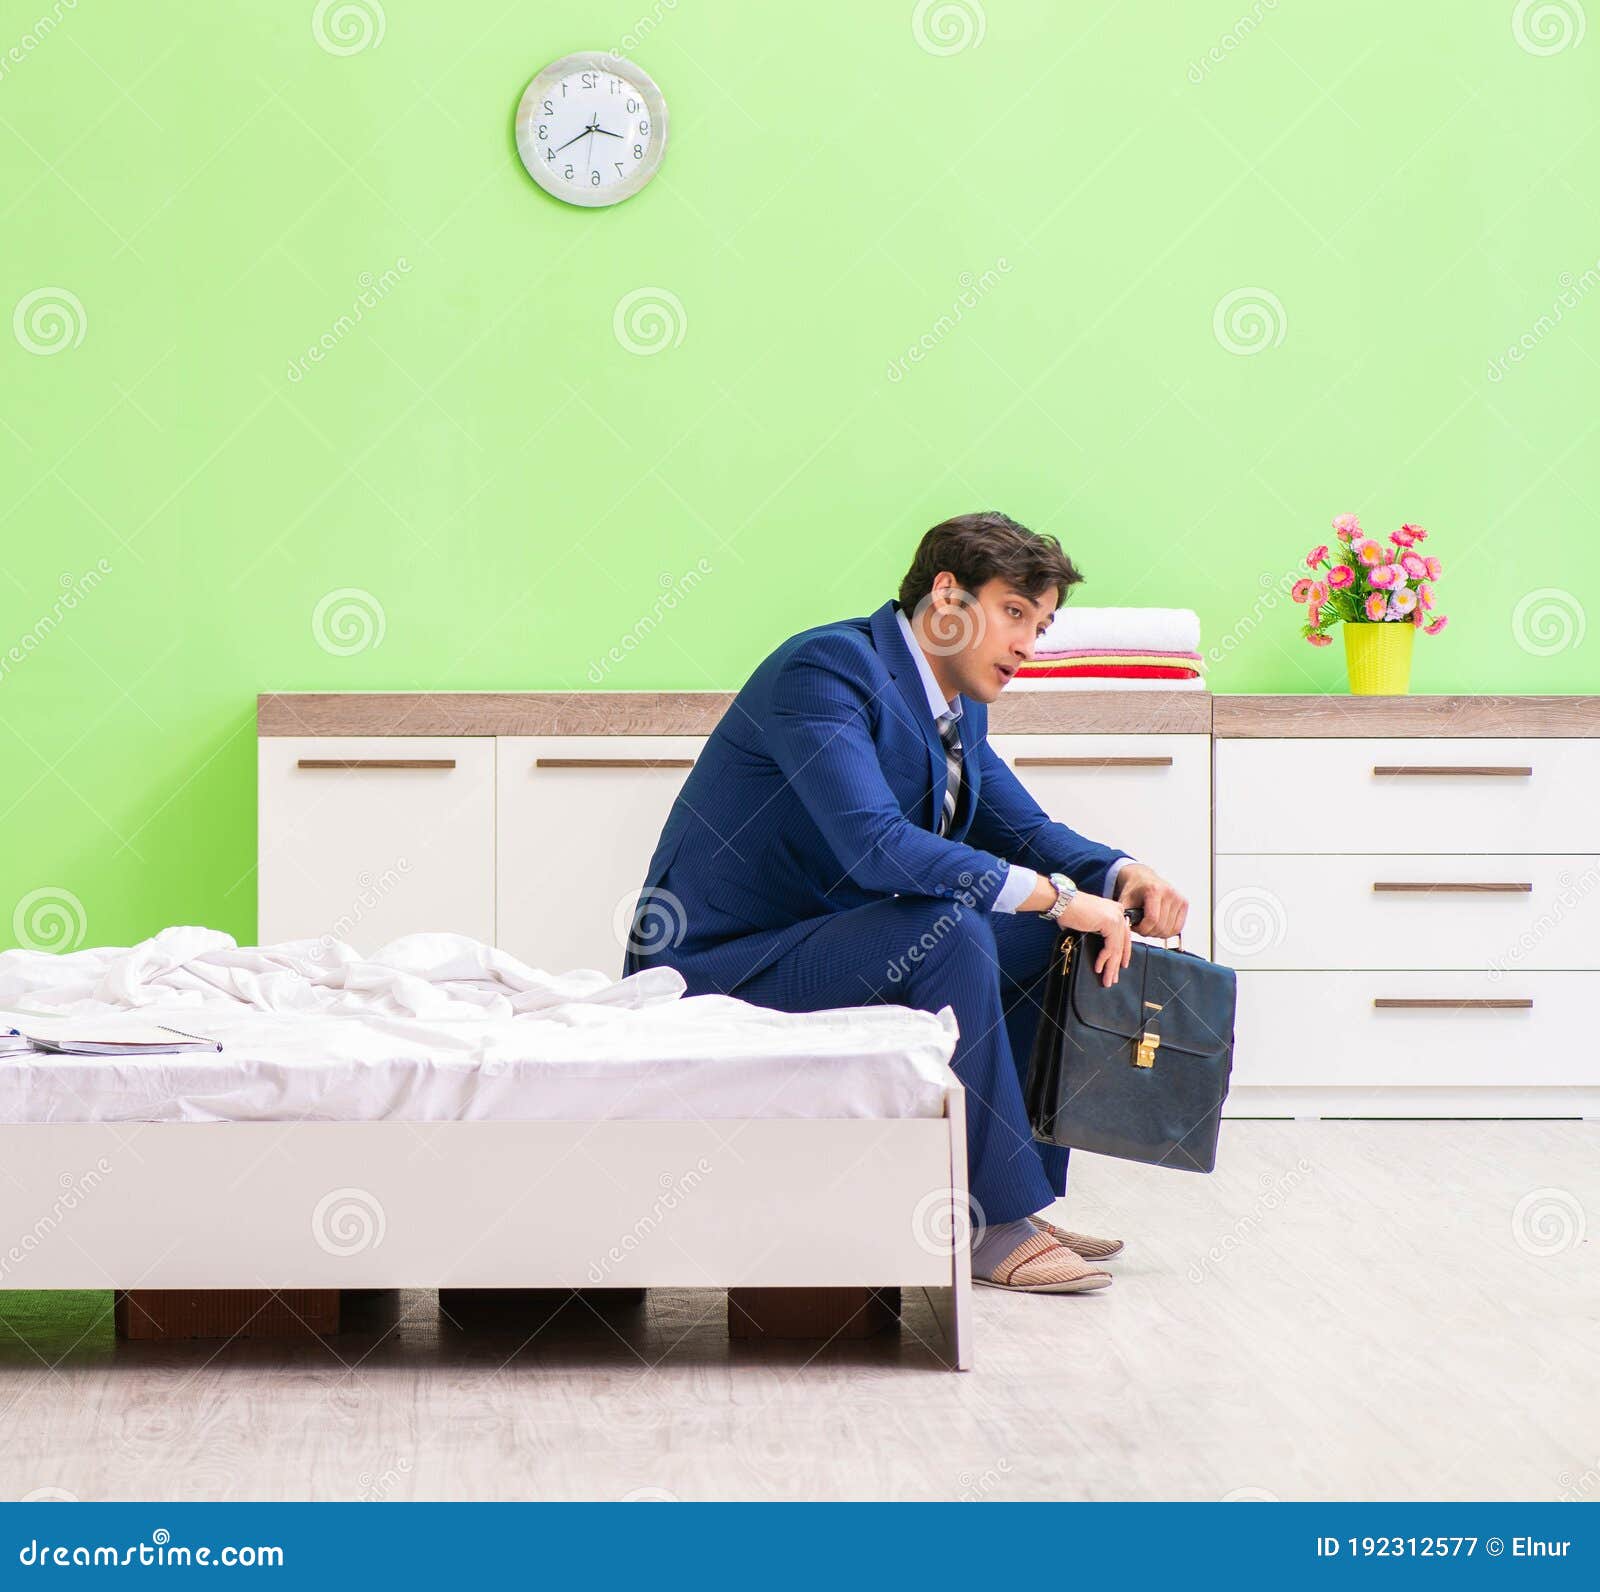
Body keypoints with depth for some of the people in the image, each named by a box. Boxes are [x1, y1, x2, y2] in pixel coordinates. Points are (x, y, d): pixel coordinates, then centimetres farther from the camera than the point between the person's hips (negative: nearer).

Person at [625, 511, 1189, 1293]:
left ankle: (1018, 1204, 6)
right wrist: (1052, 894, -31)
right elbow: (874, 843, -32)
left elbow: (1025, 831, 18)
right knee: (945, 928, -30)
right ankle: (992, 1225, -23)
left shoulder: (959, 711, 10)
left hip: (827, 949, 10)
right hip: (719, 971, -10)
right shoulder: (827, 667, -20)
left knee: (1046, 936, 5)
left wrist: (1117, 873, -5)